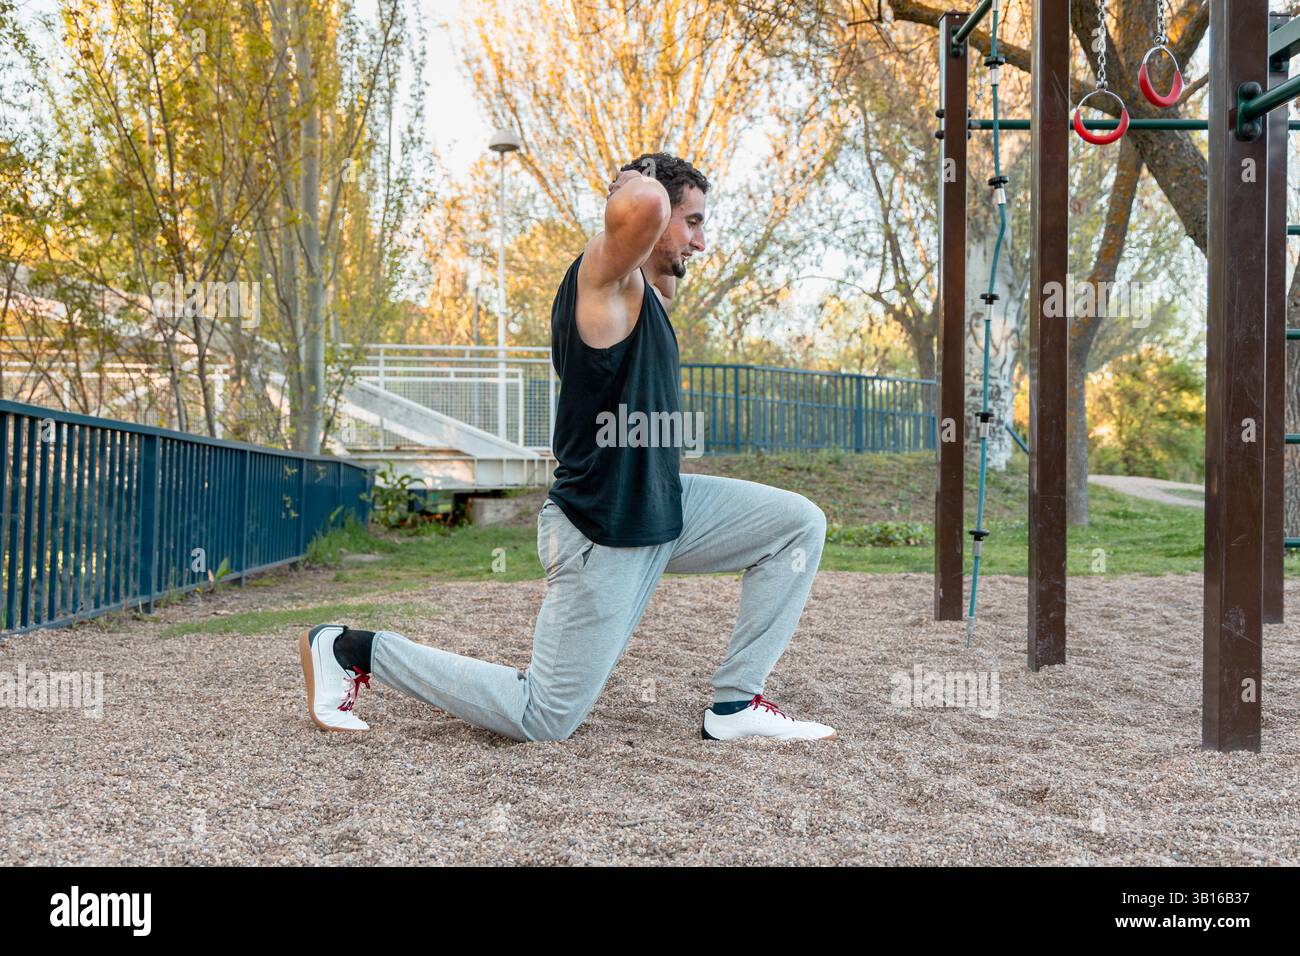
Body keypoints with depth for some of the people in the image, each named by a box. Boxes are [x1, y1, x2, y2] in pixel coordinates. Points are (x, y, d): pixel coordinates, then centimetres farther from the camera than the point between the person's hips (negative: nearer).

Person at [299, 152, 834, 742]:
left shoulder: (636, 287, 12)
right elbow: (644, 204, -40)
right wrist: (634, 181, -18)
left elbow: (664, 286, 39)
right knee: (543, 719, -1)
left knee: (799, 524, 6)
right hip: (604, 535, -10)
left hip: (660, 508, 10)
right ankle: (351, 650, 10)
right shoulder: (603, 269, -16)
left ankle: (736, 704, 8)